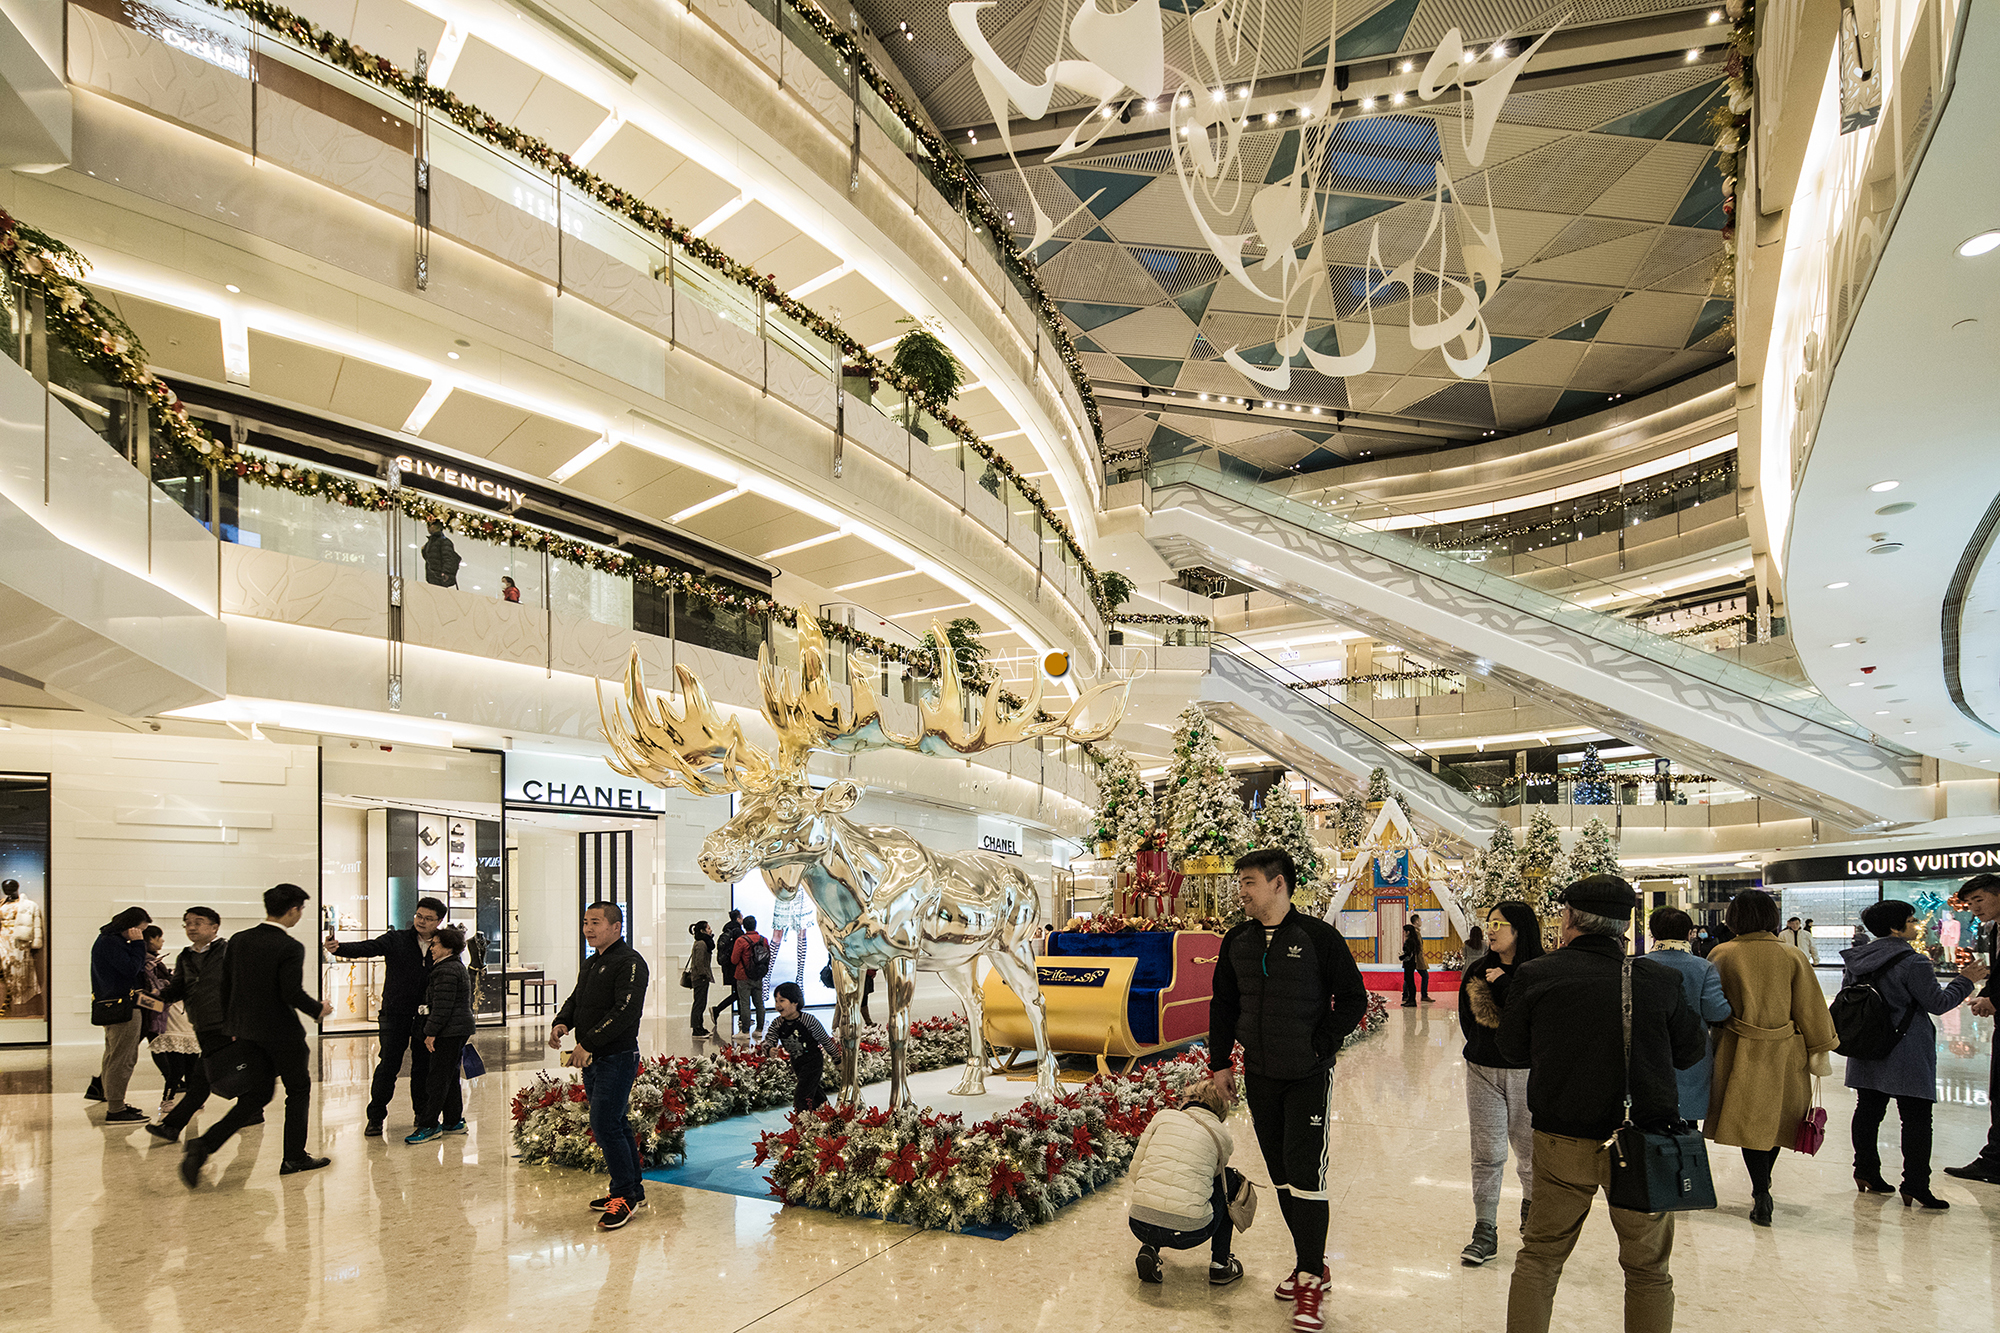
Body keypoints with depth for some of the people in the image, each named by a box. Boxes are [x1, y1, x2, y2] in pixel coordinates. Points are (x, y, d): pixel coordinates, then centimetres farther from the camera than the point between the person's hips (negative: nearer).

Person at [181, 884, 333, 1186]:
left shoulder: (238, 941, 3)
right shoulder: (290, 948, -18)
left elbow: (225, 987, 8)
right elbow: (293, 994, -22)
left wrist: (230, 1028, 18)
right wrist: (318, 1009, -4)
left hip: (246, 1032, 6)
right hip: (281, 1032, -6)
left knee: (257, 1094, 15)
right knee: (299, 1090, 12)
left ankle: (204, 1145, -2)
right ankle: (294, 1158, 18)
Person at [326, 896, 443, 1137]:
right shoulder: (395, 940, -2)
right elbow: (368, 948, -17)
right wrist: (338, 948, -36)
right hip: (395, 1015, -1)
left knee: (424, 1067, 8)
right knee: (388, 1066, -3)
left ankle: (424, 1115, 23)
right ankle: (375, 1118, 12)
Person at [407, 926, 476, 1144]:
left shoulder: (446, 971, -16)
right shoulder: (458, 967, 17)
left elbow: (442, 1006, -21)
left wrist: (431, 1032, -18)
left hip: (449, 1032, -10)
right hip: (460, 1029, 11)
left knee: (438, 1078, -6)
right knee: (451, 1077, 14)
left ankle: (429, 1125, -3)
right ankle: (454, 1122, 19)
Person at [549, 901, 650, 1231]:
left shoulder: (629, 962, -14)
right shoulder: (591, 963, 17)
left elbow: (626, 1011, -23)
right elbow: (575, 1000, 21)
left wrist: (589, 1043, -23)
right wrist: (562, 1022, -1)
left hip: (617, 1057, -9)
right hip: (593, 1059, 9)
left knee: (604, 1125, -9)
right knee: (615, 1124, 14)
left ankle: (624, 1194, 2)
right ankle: (633, 1189, 24)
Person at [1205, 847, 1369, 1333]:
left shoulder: (1317, 936, -11)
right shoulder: (1237, 942, 4)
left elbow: (1353, 998, -6)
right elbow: (1223, 1005, 13)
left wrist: (1320, 1048, -10)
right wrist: (1220, 1062, 10)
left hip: (1308, 1076, -5)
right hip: (1258, 1075, 5)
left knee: (1305, 1175, -5)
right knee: (1280, 1175, 11)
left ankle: (1310, 1280, 7)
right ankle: (1311, 1264, 26)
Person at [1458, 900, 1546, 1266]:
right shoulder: (1476, 970, 5)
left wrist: (1503, 985, -19)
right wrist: (1483, 1050, 9)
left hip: (1527, 1074, -2)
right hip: (1483, 1071, 3)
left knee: (1530, 1151, 12)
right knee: (1487, 1155, 1)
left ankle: (1532, 1207, 38)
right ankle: (1485, 1231, 6)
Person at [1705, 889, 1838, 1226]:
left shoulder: (1722, 954, -7)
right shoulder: (1793, 956, -4)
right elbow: (1810, 1008, 0)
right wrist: (1820, 1051, 10)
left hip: (1741, 1052, -2)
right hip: (1784, 1053, 2)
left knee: (1749, 1119, 4)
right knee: (1776, 1117, 17)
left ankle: (1761, 1194, -5)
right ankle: (1763, 1187, 29)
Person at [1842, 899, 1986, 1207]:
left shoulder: (1856, 960, 5)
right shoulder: (1913, 962, -17)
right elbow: (1938, 1003, -10)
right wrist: (1965, 980, 3)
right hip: (1907, 1055, -7)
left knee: (1868, 1111, 13)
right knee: (1916, 1118, 1)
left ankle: (1866, 1172, 20)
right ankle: (1915, 1187, 2)